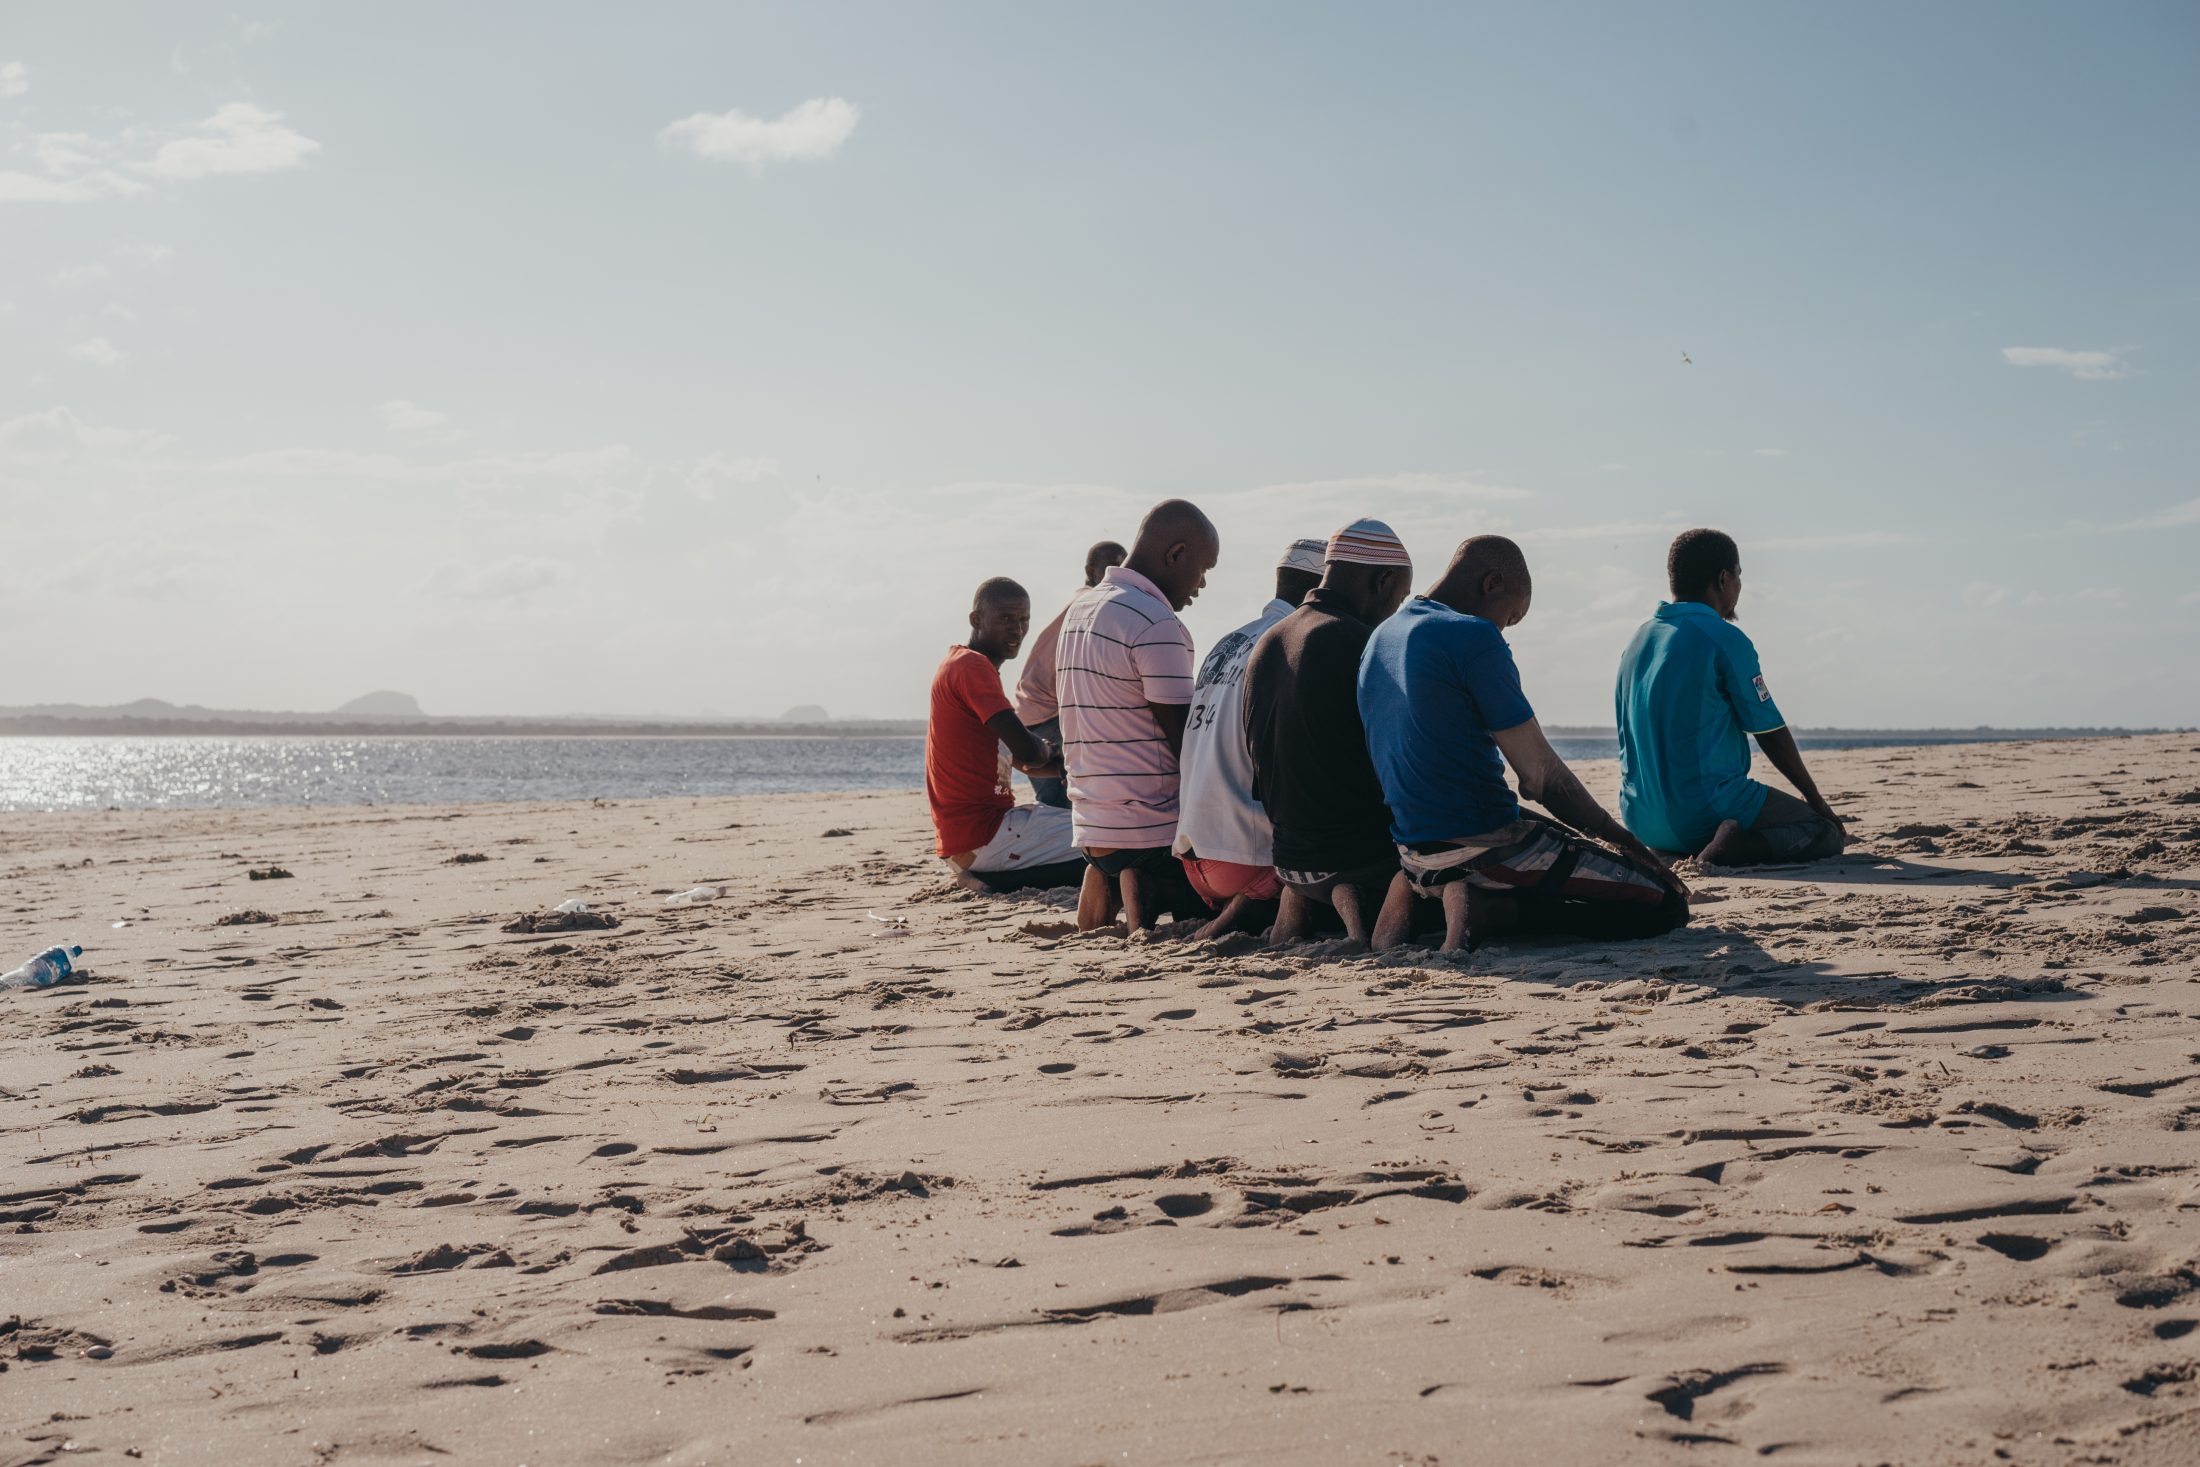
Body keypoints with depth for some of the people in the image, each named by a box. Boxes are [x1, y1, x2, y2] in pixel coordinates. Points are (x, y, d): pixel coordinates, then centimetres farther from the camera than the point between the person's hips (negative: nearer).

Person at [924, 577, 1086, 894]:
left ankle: (987, 876, 8)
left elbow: (1018, 759, 23)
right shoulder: (972, 666, -14)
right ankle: (991, 876, -9)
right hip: (983, 836, -10)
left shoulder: (960, 664, 19)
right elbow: (1027, 751, -23)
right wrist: (1047, 751, 1)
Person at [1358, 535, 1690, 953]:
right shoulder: (1474, 637, -14)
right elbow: (1541, 775, -14)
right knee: (1666, 904, -5)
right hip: (1480, 848, -9)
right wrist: (1624, 840, -2)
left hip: (1415, 855, 9)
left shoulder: (1380, 638, 12)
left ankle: (1418, 897, 8)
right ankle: (1490, 908, -14)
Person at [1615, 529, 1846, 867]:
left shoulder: (1639, 640, 12)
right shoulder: (1725, 639, -11)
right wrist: (1815, 798, 9)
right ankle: (1736, 848, -20)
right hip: (1703, 810, -8)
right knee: (1827, 832, 2)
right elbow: (1771, 734, -5)